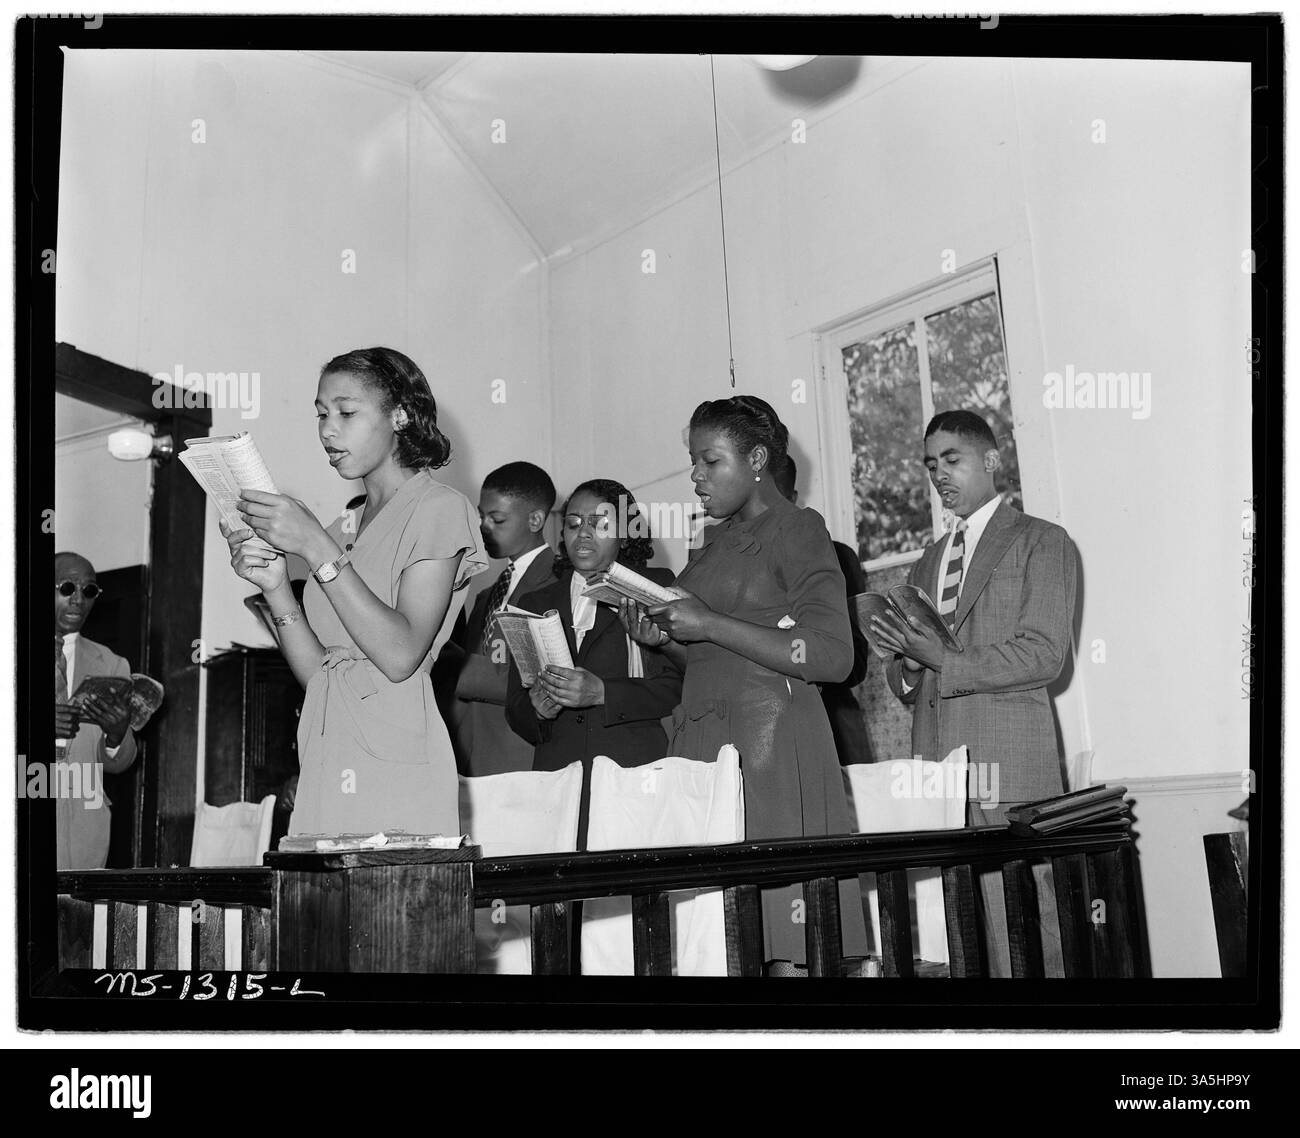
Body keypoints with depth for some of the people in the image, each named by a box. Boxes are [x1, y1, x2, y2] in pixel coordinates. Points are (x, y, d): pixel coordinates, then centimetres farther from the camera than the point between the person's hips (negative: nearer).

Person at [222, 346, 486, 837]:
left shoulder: (439, 508, -1)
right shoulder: (343, 527, 18)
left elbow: (401, 656, -15)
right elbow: (314, 672, 10)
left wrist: (317, 549, -15)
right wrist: (275, 586, -4)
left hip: (395, 762, -5)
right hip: (325, 766, 6)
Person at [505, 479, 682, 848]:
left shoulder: (655, 587, 12)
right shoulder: (535, 605, 21)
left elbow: (676, 686, 0)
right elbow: (515, 715, 17)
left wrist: (601, 693, -13)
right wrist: (538, 707, -6)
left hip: (637, 772, -2)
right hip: (557, 774, 2)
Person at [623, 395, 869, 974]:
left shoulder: (796, 530, 0)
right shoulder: (714, 544, 22)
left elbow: (833, 656, -11)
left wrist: (710, 625, -14)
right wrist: (664, 639, 7)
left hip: (771, 741, -6)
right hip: (701, 741, 7)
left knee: (785, 946, -10)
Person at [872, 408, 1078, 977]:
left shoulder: (1041, 542, 7)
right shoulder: (928, 562, 25)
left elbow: (1044, 654, -6)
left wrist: (944, 659, -13)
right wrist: (908, 667, 2)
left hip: (1008, 765, -5)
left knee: (1018, 935, -10)